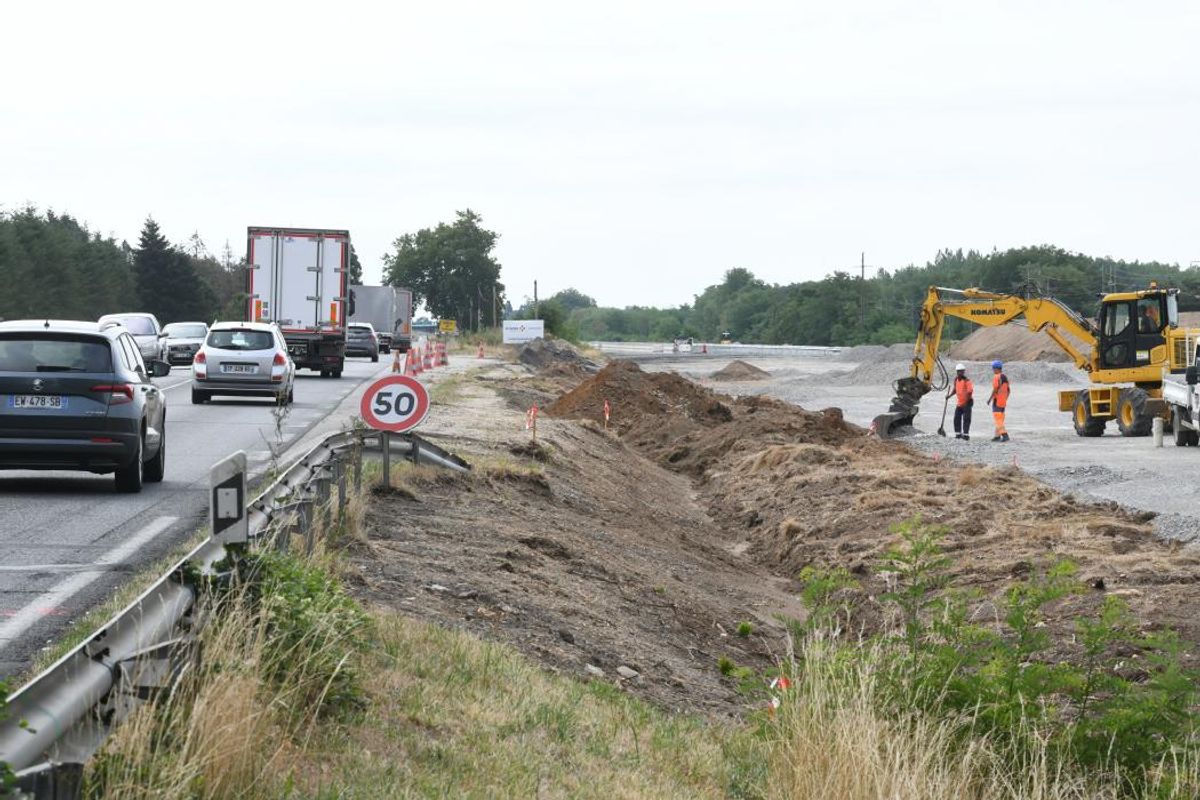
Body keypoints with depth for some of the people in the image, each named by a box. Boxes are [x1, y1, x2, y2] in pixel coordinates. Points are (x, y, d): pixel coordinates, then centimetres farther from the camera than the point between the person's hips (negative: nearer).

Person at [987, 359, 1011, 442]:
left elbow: (995, 389, -19)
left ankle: (1005, 435, -19)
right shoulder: (1005, 377, 12)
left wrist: (990, 399, -11)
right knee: (1000, 419, 15)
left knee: (998, 419, -9)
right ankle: (997, 436, 19)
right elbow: (1008, 389, 15)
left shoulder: (996, 377, -14)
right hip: (1003, 401, 9)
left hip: (997, 401, -9)